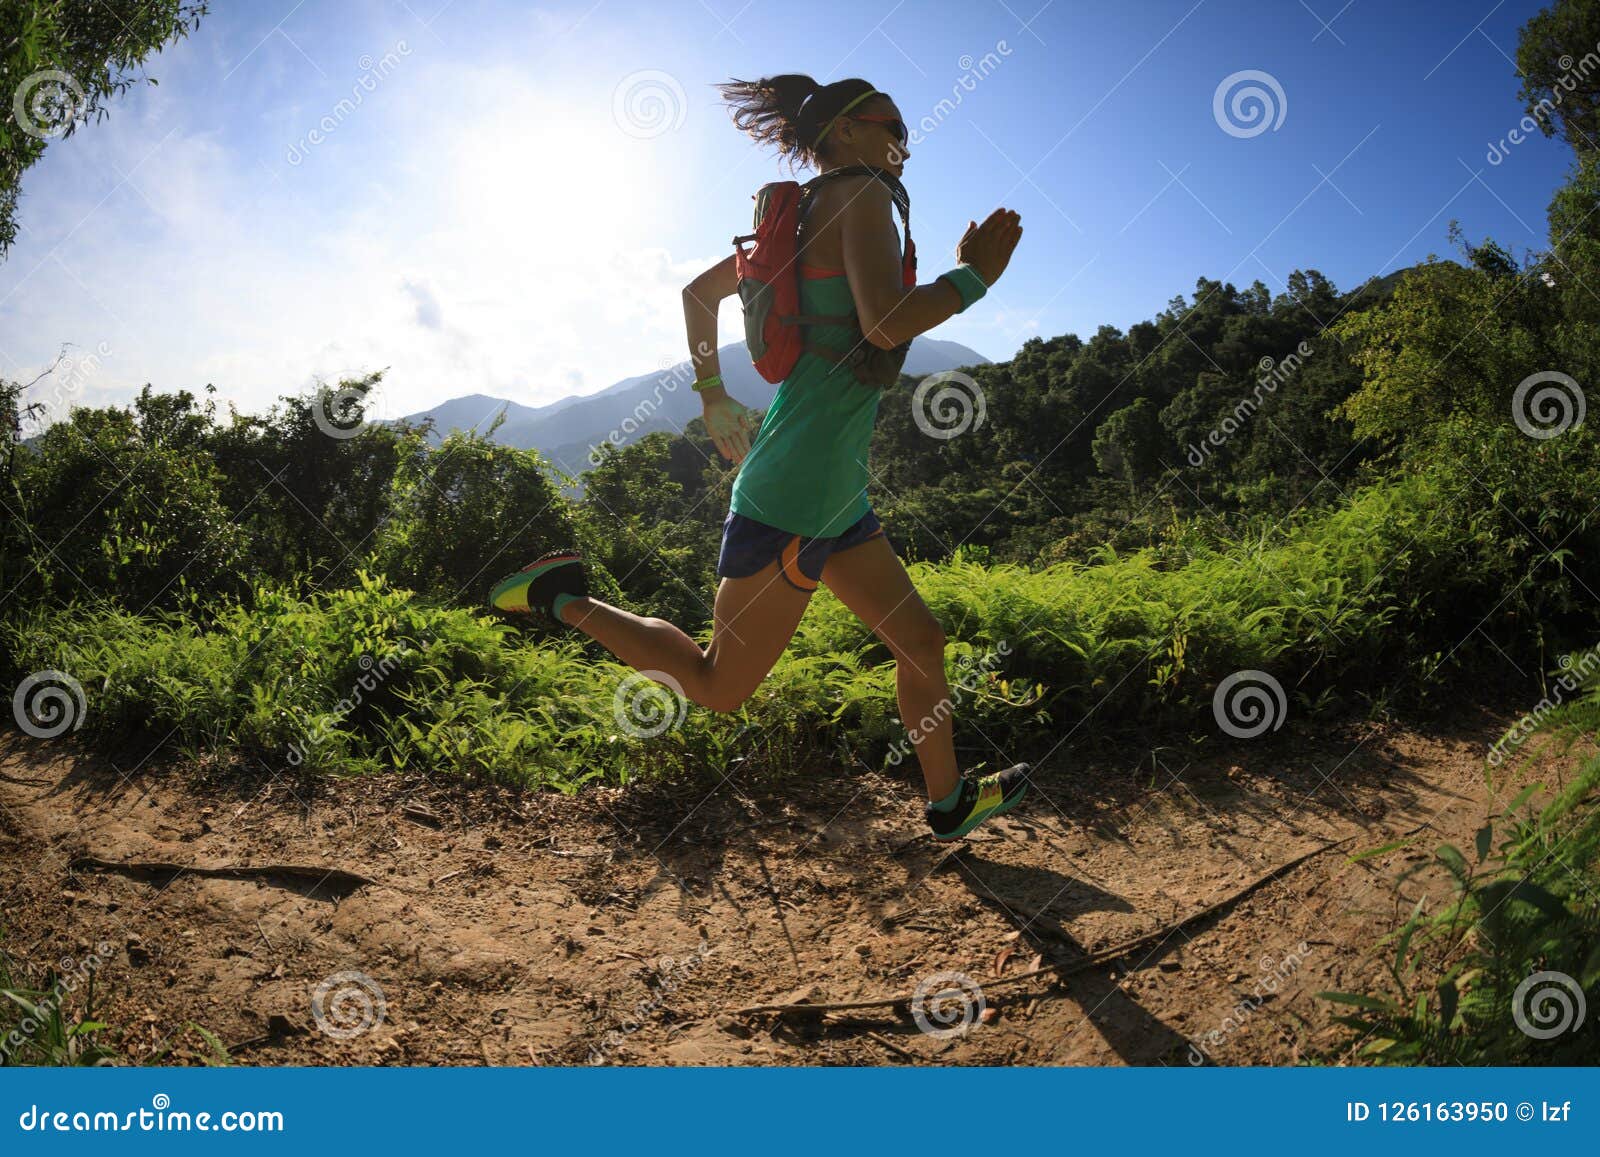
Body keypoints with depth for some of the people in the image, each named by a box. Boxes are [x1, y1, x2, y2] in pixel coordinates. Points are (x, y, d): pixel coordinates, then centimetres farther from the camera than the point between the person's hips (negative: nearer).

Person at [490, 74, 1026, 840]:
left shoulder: (800, 220, 17)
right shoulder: (858, 197, -9)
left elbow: (697, 292, 25)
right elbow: (887, 324, -26)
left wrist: (712, 396, 28)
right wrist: (974, 275, -10)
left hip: (835, 495, 10)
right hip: (797, 496, -10)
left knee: (920, 638, 18)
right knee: (719, 686, 2)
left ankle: (949, 804, 33)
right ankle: (565, 601, 12)